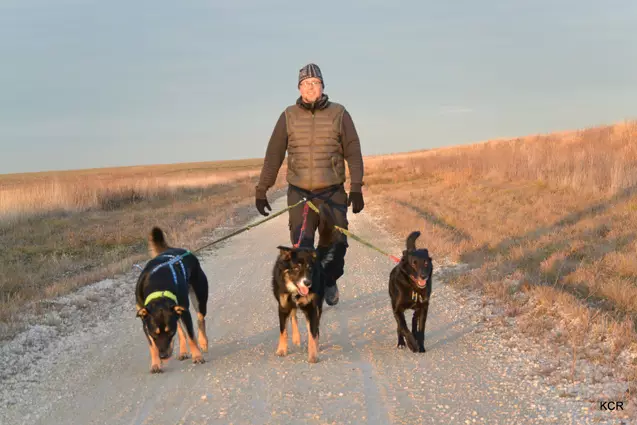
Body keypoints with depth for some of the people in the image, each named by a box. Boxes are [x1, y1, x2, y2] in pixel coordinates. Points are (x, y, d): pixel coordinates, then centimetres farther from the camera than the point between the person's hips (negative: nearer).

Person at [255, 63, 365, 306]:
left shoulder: (339, 114, 2)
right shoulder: (289, 117, 4)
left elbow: (353, 153, 3)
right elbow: (273, 156, 7)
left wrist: (356, 189, -4)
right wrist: (261, 191, 6)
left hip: (333, 193, 0)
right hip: (300, 194, 0)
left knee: (335, 244, -1)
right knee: (302, 248, -7)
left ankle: (329, 280, 27)